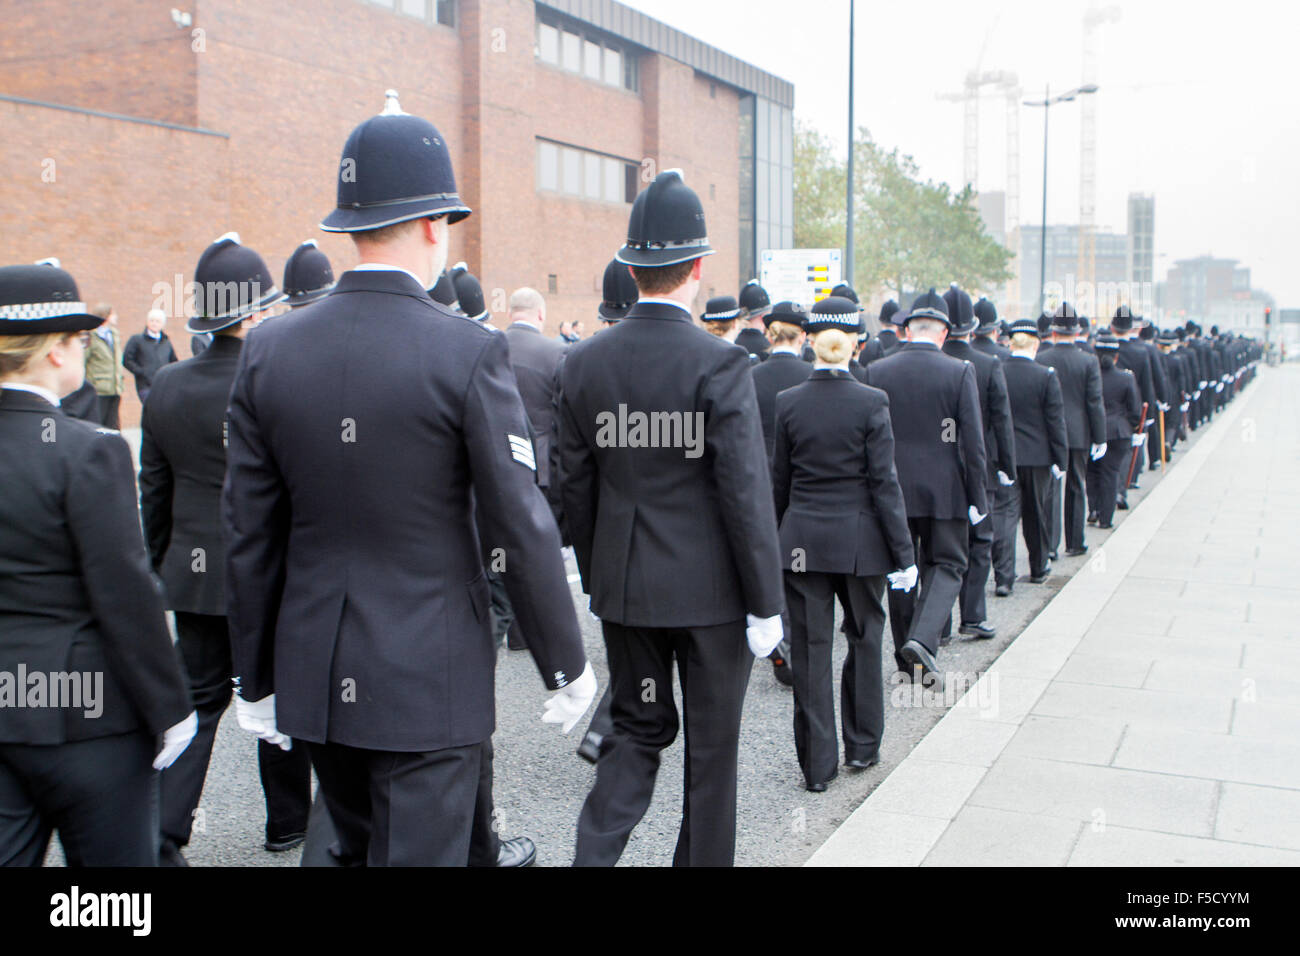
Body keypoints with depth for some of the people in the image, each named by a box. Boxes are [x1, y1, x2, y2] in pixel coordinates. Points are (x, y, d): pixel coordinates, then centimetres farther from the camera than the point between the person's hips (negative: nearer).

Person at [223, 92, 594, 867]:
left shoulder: (269, 351, -2)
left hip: (313, 675, 5)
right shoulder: (470, 353, -15)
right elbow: (522, 527, -12)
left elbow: (251, 533, 3)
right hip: (430, 683, -5)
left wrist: (256, 679, 13)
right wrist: (567, 666, 0)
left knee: (357, 847, 22)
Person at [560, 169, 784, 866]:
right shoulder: (720, 364, -16)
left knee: (637, 728, 19)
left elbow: (576, 486, 5)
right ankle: (702, 858, 26)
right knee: (711, 745, 13)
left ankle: (594, 853, 6)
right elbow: (745, 493, -16)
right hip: (709, 587, -4)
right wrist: (766, 603, -8)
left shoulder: (583, 363, -1)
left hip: (623, 585, 4)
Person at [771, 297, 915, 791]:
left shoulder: (788, 402, -2)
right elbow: (884, 482, -9)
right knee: (864, 639, 17)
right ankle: (862, 745, 28)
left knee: (810, 648, 6)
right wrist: (903, 553, -5)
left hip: (802, 541, 1)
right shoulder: (871, 402, -9)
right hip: (859, 539, -1)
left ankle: (817, 764, 10)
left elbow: (779, 481, 4)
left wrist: (776, 540, 15)